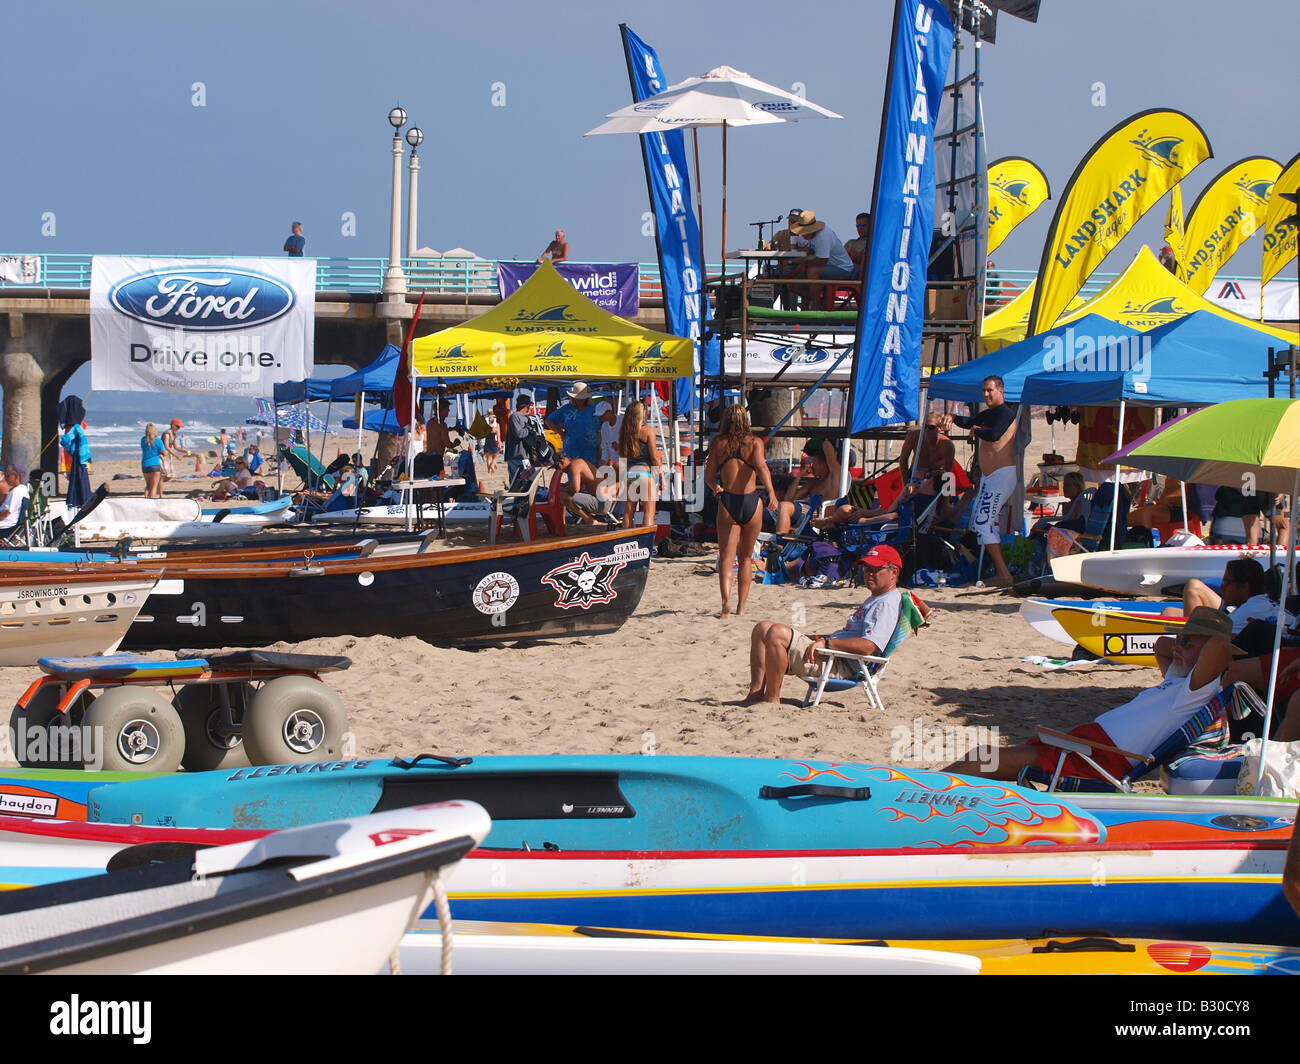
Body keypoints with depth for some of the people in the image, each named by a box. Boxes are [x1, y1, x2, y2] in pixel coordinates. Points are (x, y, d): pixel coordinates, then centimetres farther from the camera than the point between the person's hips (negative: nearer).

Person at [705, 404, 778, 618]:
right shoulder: (754, 442, 3)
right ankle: (741, 606, 18)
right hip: (751, 502, 1)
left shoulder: (718, 443, 5)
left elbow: (709, 476, 7)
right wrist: (771, 492, -25)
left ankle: (726, 599, -26)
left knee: (726, 558, -2)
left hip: (727, 502, -1)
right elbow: (761, 467, -15)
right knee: (745, 558, 16)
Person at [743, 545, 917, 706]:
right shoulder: (876, 599, 23)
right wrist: (822, 637, 23)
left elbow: (868, 646, -25)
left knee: (776, 633, -27)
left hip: (842, 666, -11)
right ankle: (756, 692, -6)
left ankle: (772, 697, -20)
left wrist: (826, 643, -23)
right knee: (762, 628, 6)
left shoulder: (888, 605, -12)